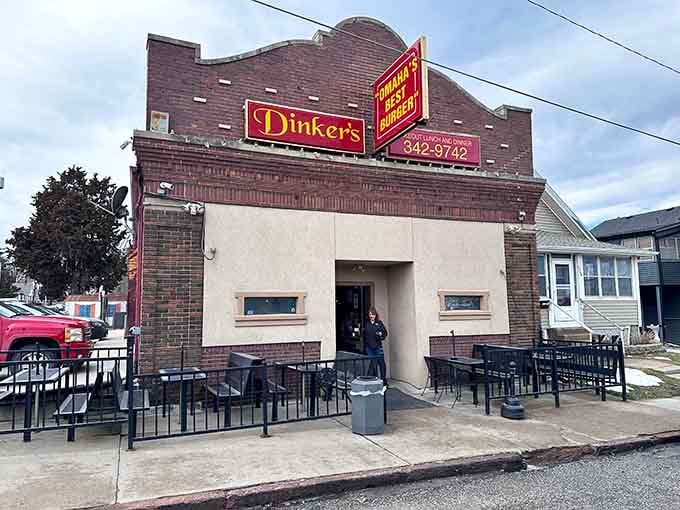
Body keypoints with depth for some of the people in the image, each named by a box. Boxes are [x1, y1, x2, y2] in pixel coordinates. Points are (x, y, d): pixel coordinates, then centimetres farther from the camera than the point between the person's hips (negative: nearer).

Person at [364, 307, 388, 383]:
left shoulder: (379, 323, 4)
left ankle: (384, 379, 5)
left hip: (378, 346, -1)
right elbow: (363, 335, 10)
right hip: (369, 347, 1)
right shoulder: (366, 323, 6)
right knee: (371, 364, 7)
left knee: (381, 363, -3)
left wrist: (381, 334, -15)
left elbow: (385, 332, 4)